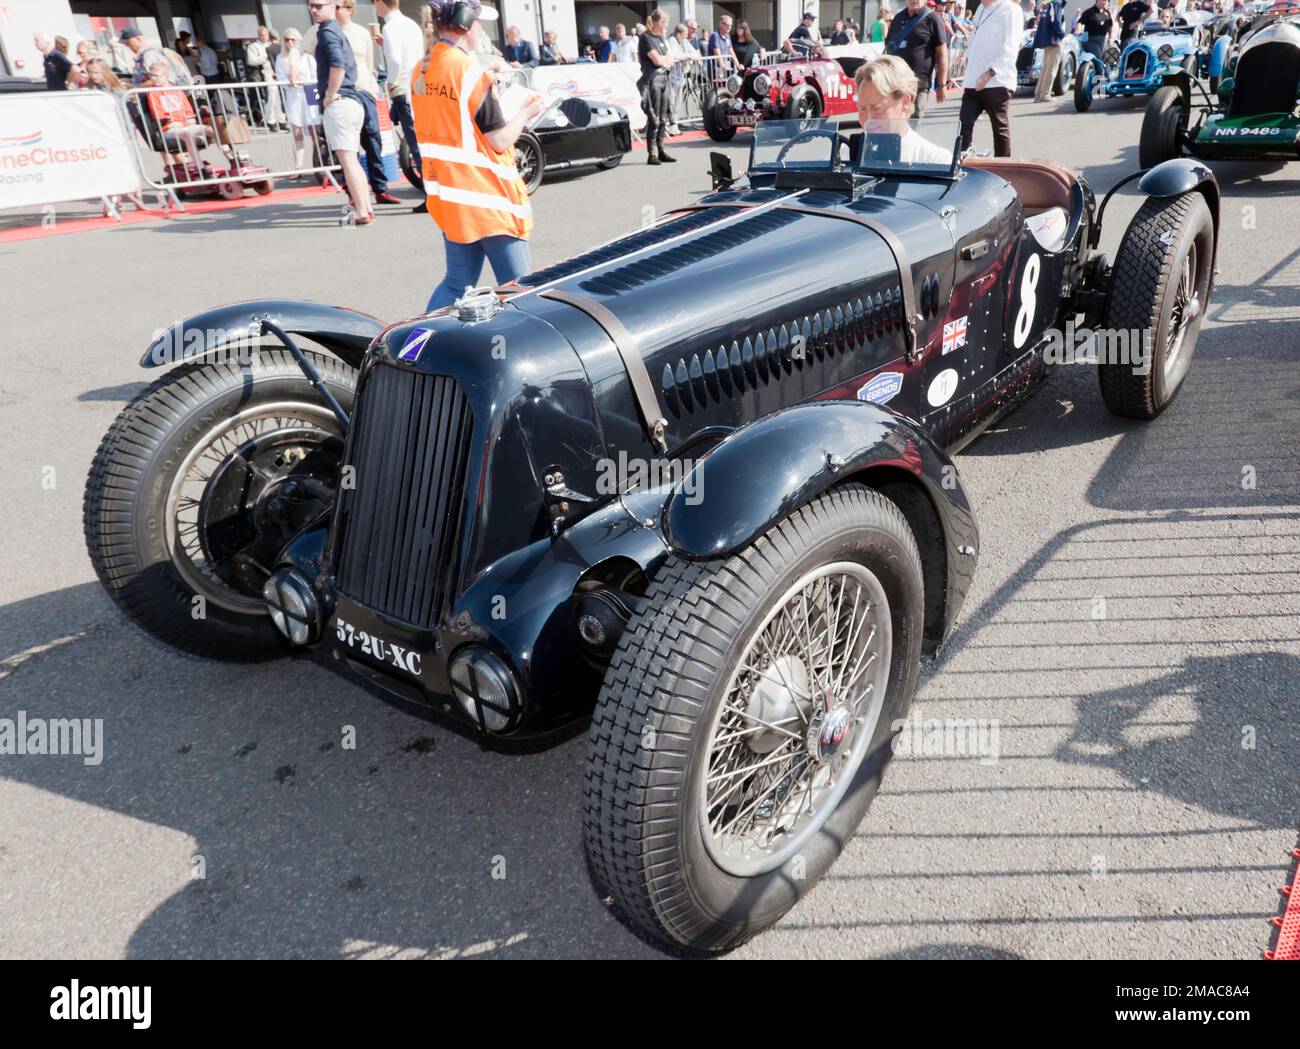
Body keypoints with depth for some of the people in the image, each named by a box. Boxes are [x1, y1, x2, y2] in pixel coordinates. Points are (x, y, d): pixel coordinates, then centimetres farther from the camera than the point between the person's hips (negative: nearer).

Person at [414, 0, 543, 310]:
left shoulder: (421, 70, 8)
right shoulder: (471, 71, -15)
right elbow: (500, 141, -13)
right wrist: (526, 112, 3)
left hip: (446, 196, 8)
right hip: (487, 199, -8)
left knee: (457, 284, 14)